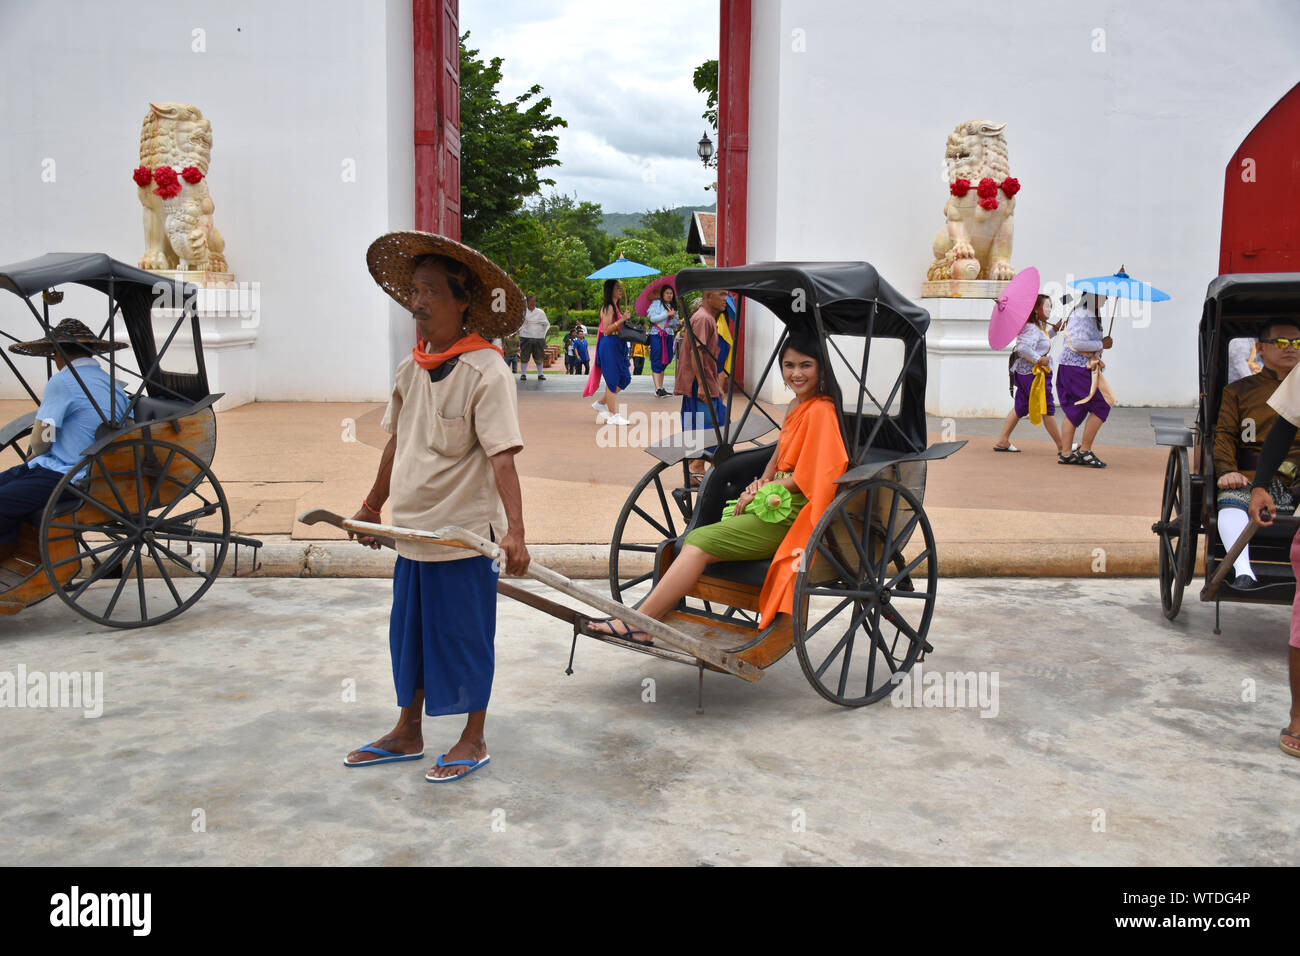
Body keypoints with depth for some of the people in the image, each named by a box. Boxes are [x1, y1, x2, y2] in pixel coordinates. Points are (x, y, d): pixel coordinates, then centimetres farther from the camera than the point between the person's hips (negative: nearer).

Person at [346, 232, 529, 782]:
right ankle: (407, 733, 32)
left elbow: (502, 457, -22)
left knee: (465, 635, 5)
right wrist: (373, 506, 25)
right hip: (412, 530, 7)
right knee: (409, 631, 16)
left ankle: (473, 741, 23)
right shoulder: (411, 369, 6)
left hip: (466, 532, -7)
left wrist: (514, 530, -30)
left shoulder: (485, 372, -15)